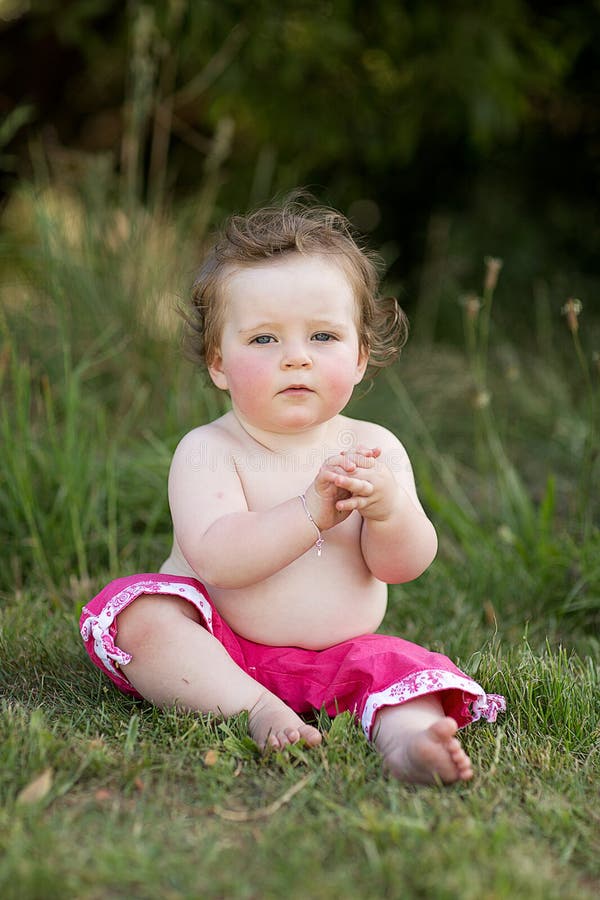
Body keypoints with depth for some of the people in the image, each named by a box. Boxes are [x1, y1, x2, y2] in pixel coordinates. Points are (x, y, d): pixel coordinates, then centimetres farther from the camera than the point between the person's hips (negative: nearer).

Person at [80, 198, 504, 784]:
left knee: (396, 665, -22)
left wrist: (387, 505, -30)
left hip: (336, 654, 2)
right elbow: (216, 559, -25)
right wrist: (313, 510, -36)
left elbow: (403, 566, -7)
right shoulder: (208, 451, -10)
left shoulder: (373, 448, 1)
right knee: (139, 615, -26)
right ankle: (256, 711, -36)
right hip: (215, 649, -2)